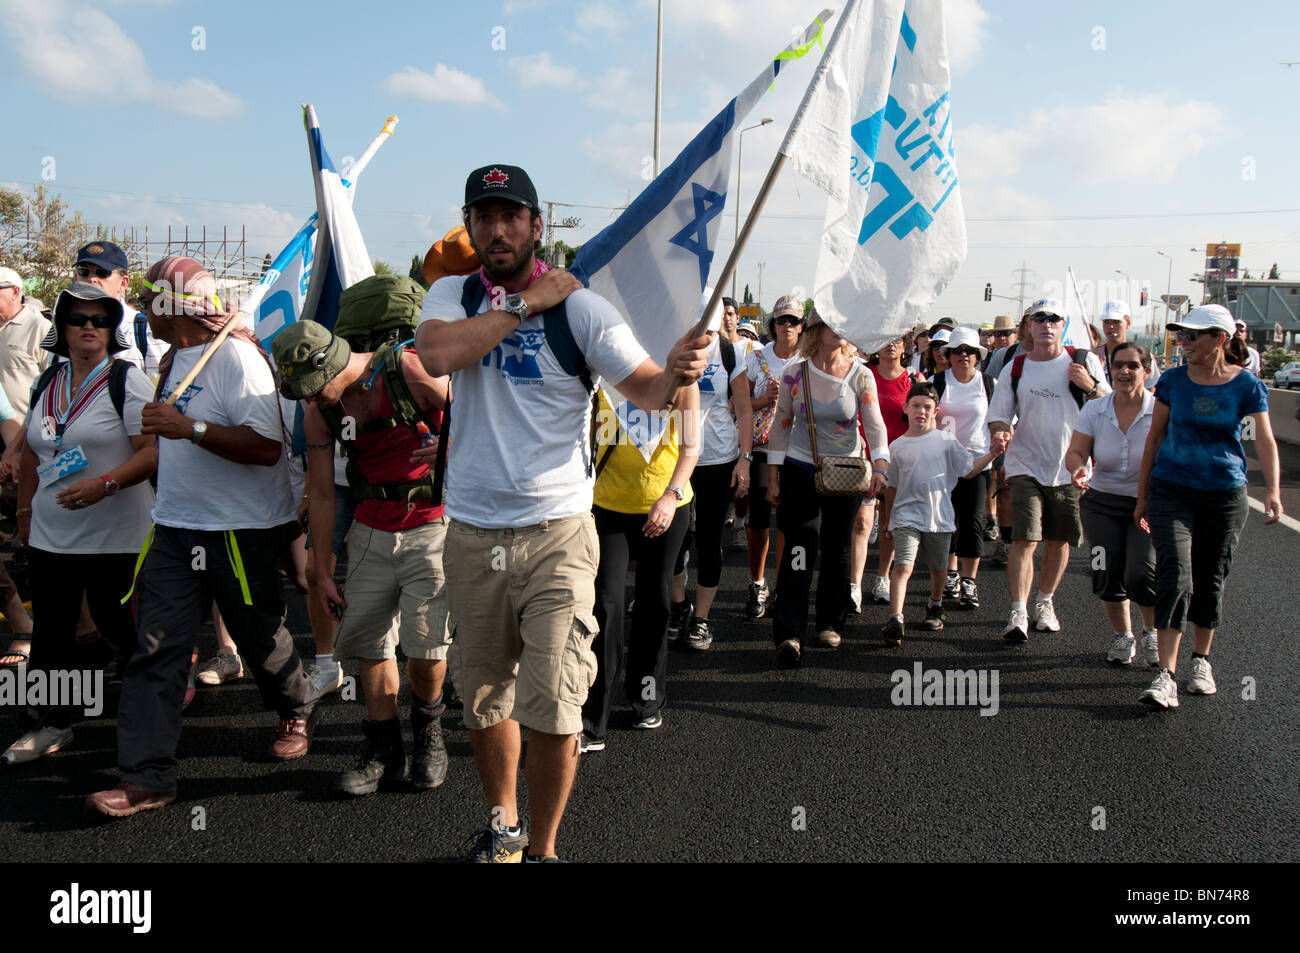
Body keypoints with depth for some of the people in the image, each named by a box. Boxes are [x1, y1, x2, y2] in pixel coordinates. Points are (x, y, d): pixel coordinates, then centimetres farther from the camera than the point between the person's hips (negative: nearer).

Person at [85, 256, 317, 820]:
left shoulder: (236, 356, -17)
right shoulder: (174, 358, 12)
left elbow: (267, 448, -26)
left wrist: (190, 428, -29)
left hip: (243, 530, -7)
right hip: (176, 527, 8)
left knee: (261, 639, 10)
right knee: (156, 648, 0)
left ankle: (298, 713, 39)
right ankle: (146, 777, 4)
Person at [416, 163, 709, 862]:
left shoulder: (580, 307, -3)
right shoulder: (452, 295, 5)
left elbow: (645, 391, -9)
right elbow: (438, 355, -17)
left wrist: (674, 372, -31)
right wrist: (527, 303, -13)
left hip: (557, 534, -3)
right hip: (472, 535, 3)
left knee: (552, 708, -7)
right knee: (483, 699, 16)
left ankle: (543, 847, 16)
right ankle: (503, 824, 39)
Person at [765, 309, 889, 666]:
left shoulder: (861, 375, -3)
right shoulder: (795, 373, -4)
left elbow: (874, 424, -6)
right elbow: (782, 425, 2)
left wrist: (880, 467, -22)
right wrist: (773, 477, 1)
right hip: (800, 471, -1)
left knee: (837, 550, 8)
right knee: (800, 549, -11)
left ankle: (830, 624, 26)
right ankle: (789, 634, -11)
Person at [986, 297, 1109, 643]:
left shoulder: (1084, 361, 1)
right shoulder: (1015, 368, 3)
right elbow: (999, 415, 5)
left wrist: (1090, 386, -15)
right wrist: (999, 433, -17)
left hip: (1070, 468, 1)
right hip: (1026, 466, -1)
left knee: (1059, 541, 11)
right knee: (1024, 540, -12)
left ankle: (1045, 603, 30)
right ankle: (1018, 613, -12)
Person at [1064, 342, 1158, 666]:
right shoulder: (1094, 410, 3)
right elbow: (1076, 452, 0)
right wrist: (1079, 469, -24)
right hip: (1102, 504, 3)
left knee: (1140, 574, -18)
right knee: (1107, 576, -4)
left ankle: (1152, 632, 14)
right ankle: (1123, 636, 25)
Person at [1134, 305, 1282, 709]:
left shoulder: (1247, 386, -2)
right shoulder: (1173, 381, 0)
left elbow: (1265, 441, -7)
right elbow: (1155, 437, 6)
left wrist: (1272, 490, -23)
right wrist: (1142, 495, 8)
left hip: (1225, 495, 1)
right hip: (1171, 491, 0)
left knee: (1211, 580, 11)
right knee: (1175, 575, -13)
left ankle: (1202, 660, 31)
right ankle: (1166, 675, -14)